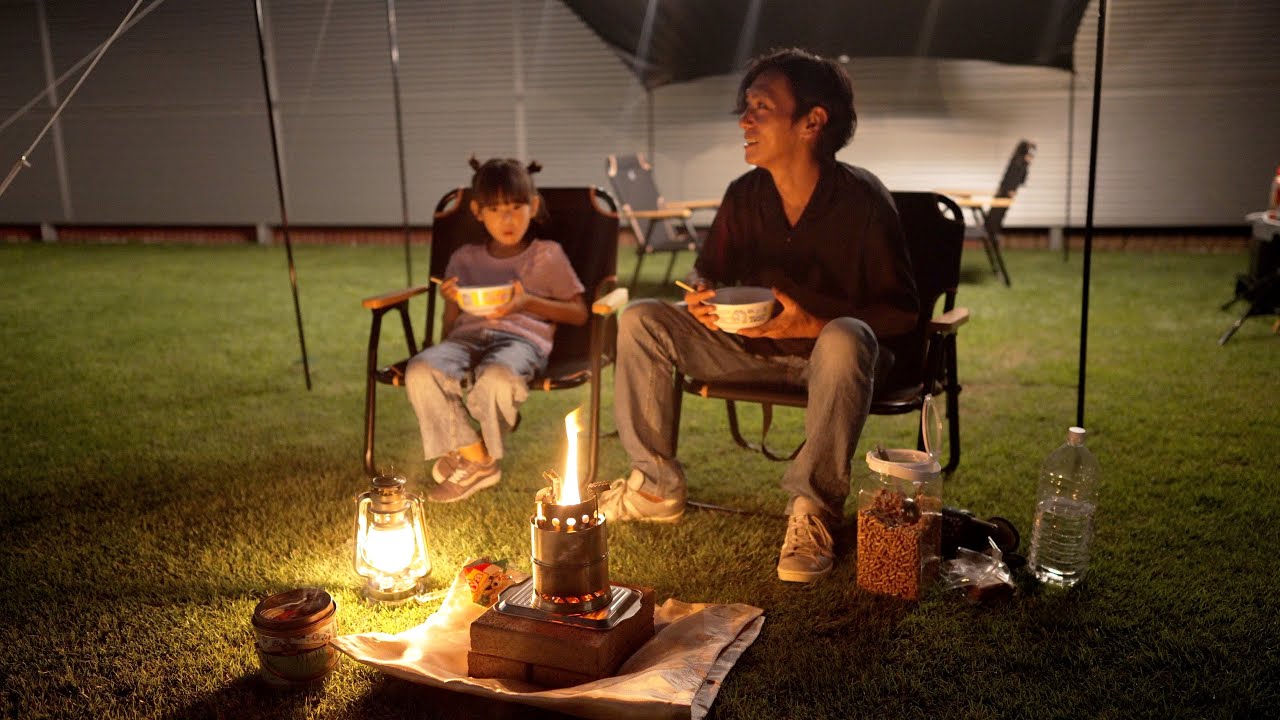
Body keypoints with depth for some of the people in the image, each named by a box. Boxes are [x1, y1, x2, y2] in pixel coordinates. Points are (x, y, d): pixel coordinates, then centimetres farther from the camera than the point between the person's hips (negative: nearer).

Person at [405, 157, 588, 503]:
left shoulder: (547, 255, 16)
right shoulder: (464, 258, 23)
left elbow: (579, 313, 11)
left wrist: (528, 303, -4)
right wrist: (452, 302, -1)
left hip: (521, 337, -3)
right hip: (468, 336, 3)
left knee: (498, 377, -41)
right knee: (421, 371, -32)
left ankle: (471, 454, -10)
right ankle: (477, 461, -16)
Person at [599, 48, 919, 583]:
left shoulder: (861, 199, -17)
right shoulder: (744, 196, -4)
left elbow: (901, 313, -16)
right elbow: (709, 270, 11)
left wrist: (811, 324, -29)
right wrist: (701, 297, -14)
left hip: (824, 352, -5)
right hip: (752, 349, 5)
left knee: (845, 339, -41)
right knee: (640, 320, -9)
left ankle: (813, 510, -26)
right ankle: (656, 488, -3)